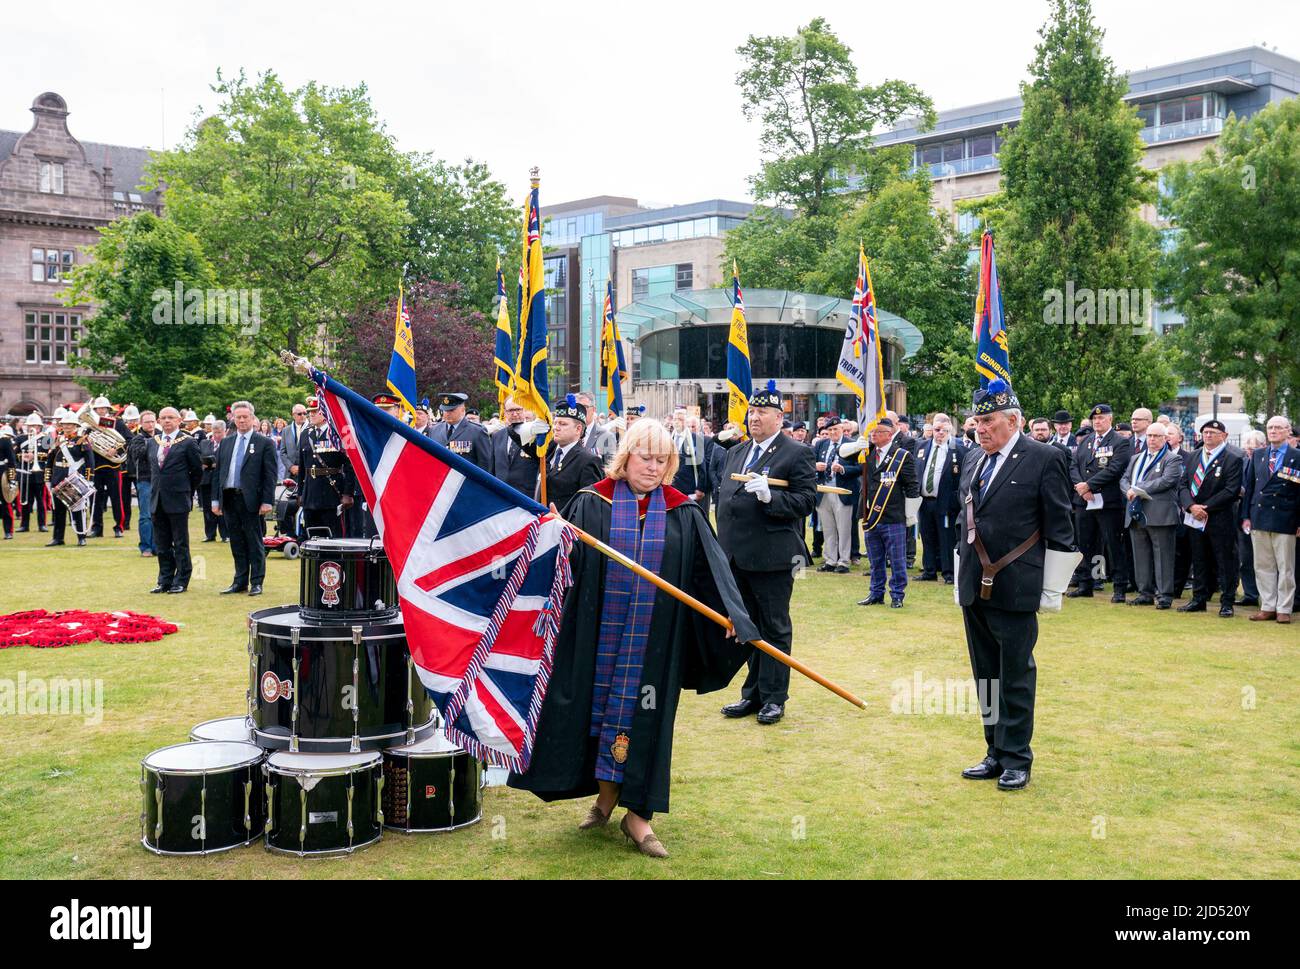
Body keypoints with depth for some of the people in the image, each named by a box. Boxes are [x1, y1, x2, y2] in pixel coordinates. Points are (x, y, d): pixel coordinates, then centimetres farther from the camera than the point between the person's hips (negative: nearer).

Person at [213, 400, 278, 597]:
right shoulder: (226, 443, 14)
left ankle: (256, 583, 8)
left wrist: (267, 501, -12)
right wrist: (216, 499, 8)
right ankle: (240, 581, 18)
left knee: (254, 543, 1)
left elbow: (270, 475, -5)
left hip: (251, 500, -5)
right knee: (237, 543, 11)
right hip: (229, 499, 5)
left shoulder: (265, 443, -1)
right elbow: (218, 471, 14)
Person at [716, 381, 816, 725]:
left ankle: (774, 698, 11)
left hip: (771, 557, -7)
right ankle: (752, 694, 26)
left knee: (774, 629, 3)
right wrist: (723, 544, 13)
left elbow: (806, 501, -13)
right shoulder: (736, 452, 15)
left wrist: (770, 495, -27)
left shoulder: (797, 453, -6)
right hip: (736, 556, 7)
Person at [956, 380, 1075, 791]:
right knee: (986, 675, 12)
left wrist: (1052, 590, -8)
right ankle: (996, 753, 22)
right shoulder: (973, 459, 12)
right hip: (975, 589, 6)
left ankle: (1016, 760, 11)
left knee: (1015, 677, 1)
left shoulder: (1044, 459, -7)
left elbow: (1060, 531, -6)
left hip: (1015, 589, -6)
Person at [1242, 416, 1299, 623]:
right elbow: (1249, 486, 12)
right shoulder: (1258, 455, 11)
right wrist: (1247, 515, 6)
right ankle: (1267, 607, 16)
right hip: (1259, 517, 4)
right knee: (1263, 566, 8)